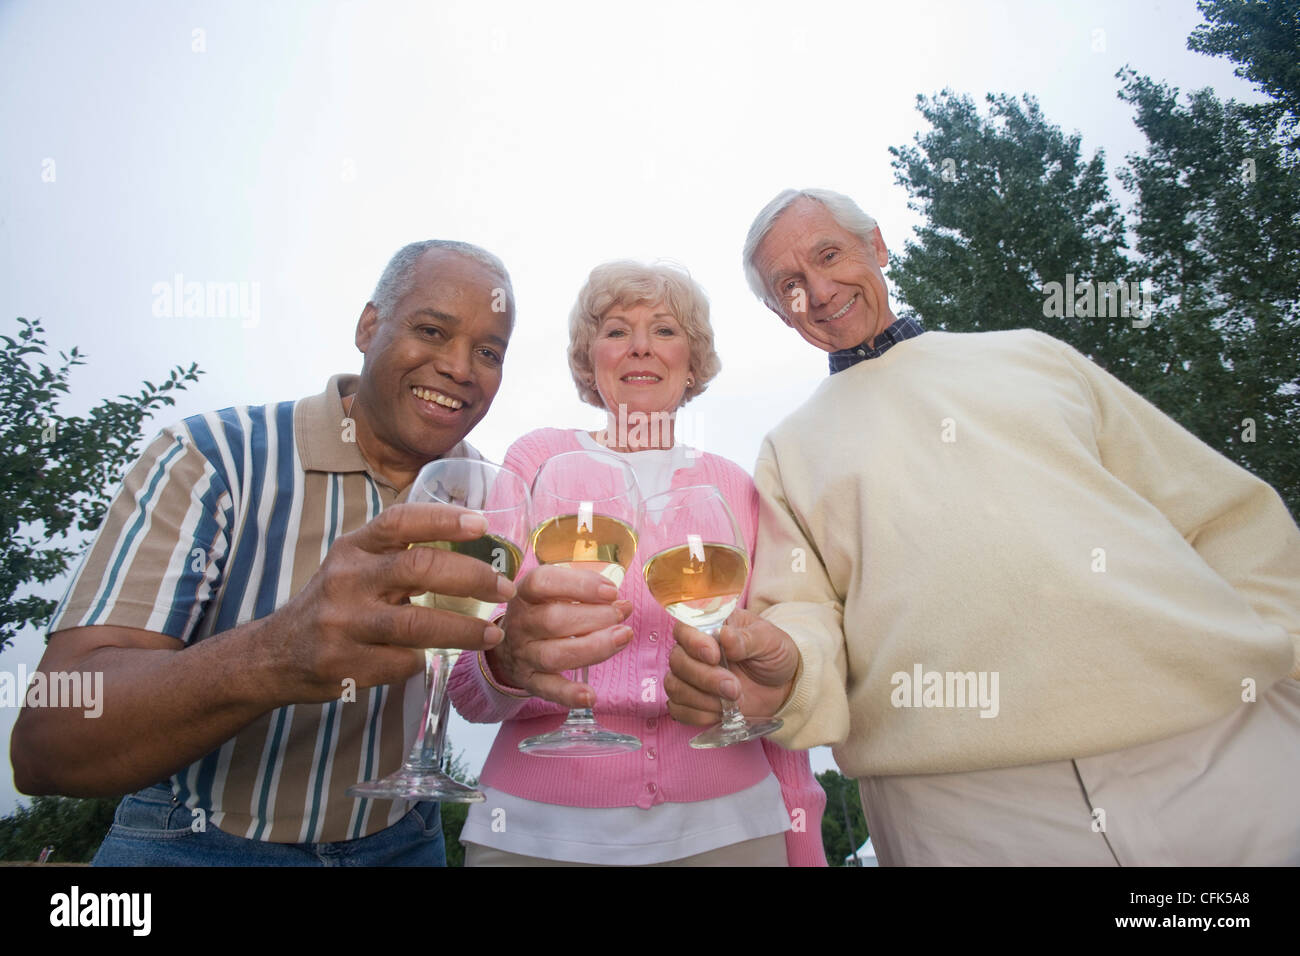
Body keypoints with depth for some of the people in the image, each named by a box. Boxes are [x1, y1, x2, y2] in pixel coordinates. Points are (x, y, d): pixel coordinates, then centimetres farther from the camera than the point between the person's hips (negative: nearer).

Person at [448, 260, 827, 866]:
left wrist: (803, 841, 4)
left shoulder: (733, 486, 6)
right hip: (539, 828, -1)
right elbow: (469, 689, -7)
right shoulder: (538, 458, -2)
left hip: (725, 826, 2)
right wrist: (508, 661, -29)